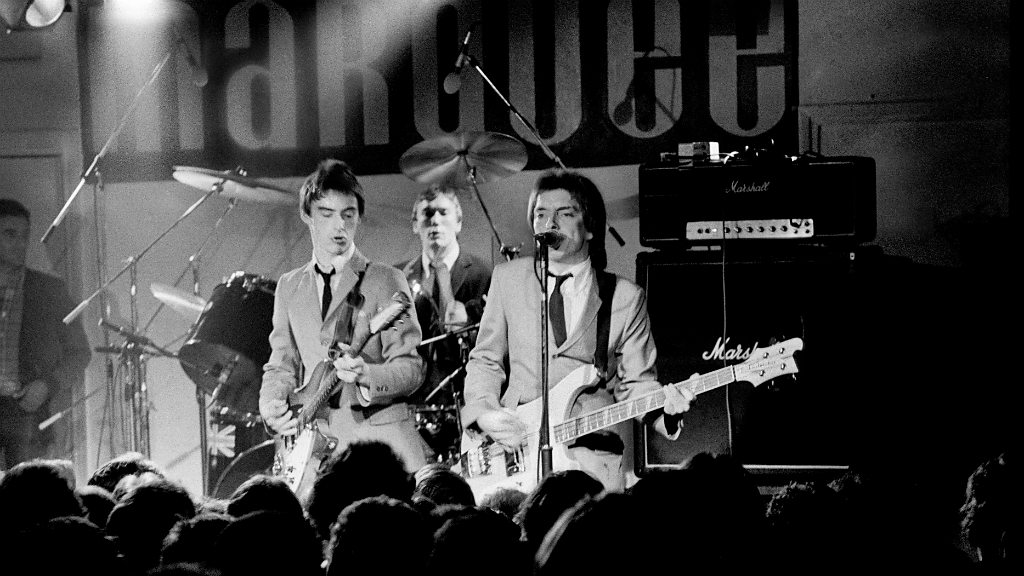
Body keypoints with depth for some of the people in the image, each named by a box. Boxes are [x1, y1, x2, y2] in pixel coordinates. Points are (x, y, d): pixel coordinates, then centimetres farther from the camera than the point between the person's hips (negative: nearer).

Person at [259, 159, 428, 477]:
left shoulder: (386, 281, 5)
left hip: (377, 431, -3)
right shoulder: (289, 287, 18)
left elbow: (410, 368, -2)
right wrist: (271, 405, 1)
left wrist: (366, 374, -22)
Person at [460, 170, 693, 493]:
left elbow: (636, 382, 7)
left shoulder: (625, 298, 6)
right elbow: (484, 361, 16)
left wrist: (663, 406, -14)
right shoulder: (508, 279, 11)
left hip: (593, 459, -1)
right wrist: (484, 414, -2)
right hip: (511, 452, 1)